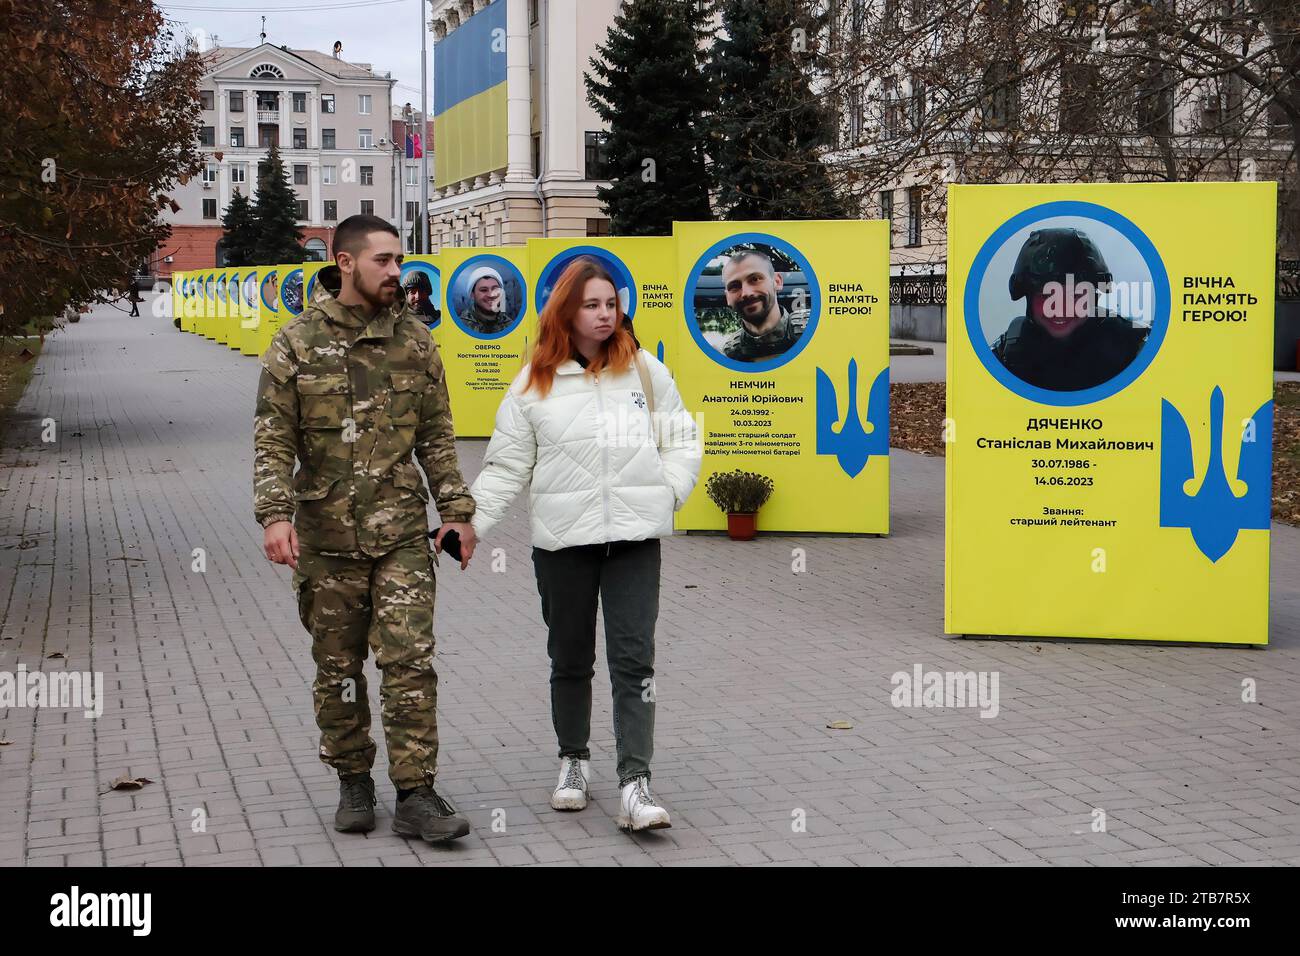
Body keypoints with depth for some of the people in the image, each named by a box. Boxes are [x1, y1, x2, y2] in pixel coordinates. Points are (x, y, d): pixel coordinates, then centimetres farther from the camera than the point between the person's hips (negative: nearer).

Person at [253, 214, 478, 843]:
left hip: (402, 533, 1)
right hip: (326, 536, -1)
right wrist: (275, 514, -15)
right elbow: (272, 440, -3)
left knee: (410, 661, -6)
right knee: (338, 667, 9)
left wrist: (456, 510, 6)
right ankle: (353, 783, 25)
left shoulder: (414, 340, 7)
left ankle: (415, 796, 0)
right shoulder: (297, 343, -1)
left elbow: (436, 437, 11)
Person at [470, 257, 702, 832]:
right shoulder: (534, 383, 2)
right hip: (562, 538, 0)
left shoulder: (645, 371, 5)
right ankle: (573, 760, 32)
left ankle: (634, 784, -7)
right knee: (569, 657, 13)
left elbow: (680, 439, 12)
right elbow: (506, 466, 4)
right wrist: (469, 523, -4)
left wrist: (668, 493, -2)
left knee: (633, 658, -6)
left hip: (634, 536, 0)